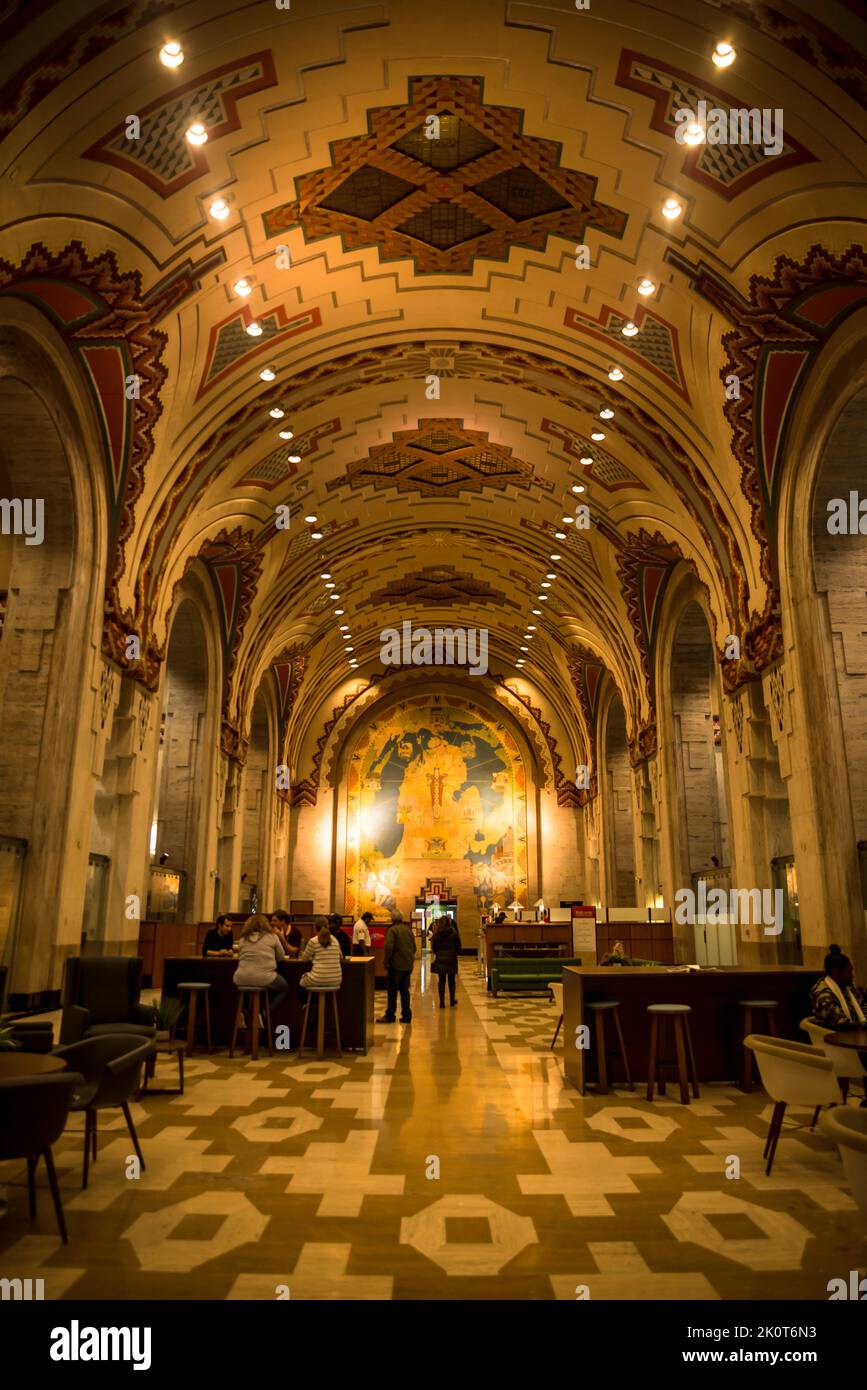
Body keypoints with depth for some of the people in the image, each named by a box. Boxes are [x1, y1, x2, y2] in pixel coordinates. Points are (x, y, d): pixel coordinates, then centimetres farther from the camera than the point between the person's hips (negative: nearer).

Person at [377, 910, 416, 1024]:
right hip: (408, 965, 6)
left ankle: (390, 1015, 6)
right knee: (405, 991, 12)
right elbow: (414, 947, 15)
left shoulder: (392, 930, -11)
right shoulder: (408, 930, 10)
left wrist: (387, 961, -9)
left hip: (396, 965, -6)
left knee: (393, 991, 2)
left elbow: (389, 947, -19)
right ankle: (406, 1015, 13)